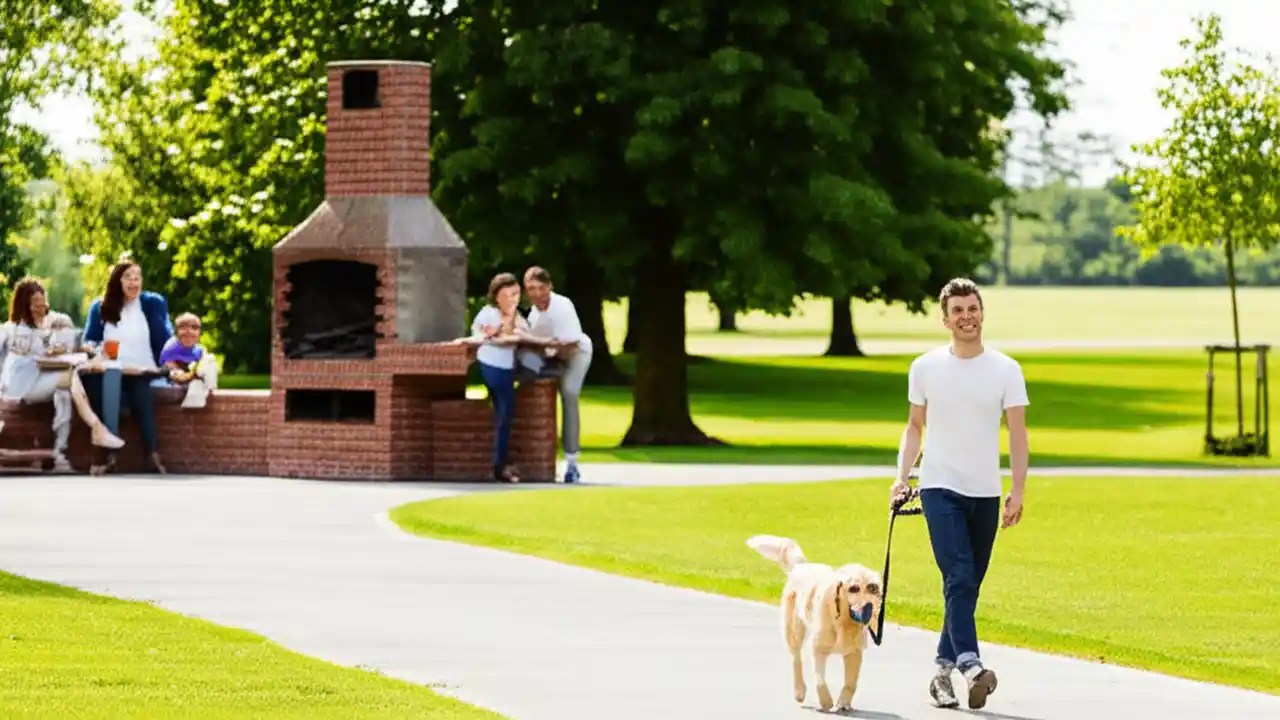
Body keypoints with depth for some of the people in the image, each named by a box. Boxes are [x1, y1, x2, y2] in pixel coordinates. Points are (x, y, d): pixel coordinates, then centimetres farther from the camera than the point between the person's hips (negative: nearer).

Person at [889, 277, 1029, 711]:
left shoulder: (1005, 370, 2)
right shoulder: (925, 368, 4)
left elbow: (1017, 434, 0)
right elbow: (915, 426, 14)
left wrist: (1018, 490, -10)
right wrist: (901, 476, 3)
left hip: (985, 494, 2)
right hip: (940, 488, -2)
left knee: (968, 588, 7)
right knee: (959, 580, -17)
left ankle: (944, 670, 17)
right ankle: (970, 667, -28)